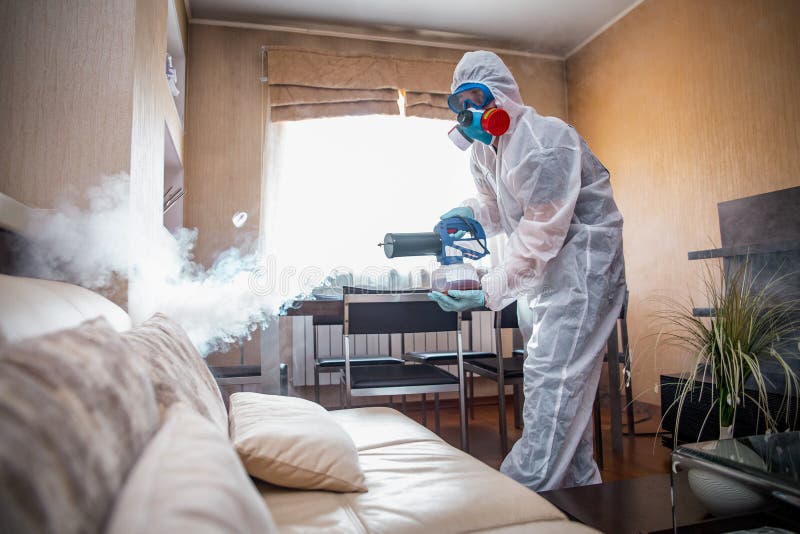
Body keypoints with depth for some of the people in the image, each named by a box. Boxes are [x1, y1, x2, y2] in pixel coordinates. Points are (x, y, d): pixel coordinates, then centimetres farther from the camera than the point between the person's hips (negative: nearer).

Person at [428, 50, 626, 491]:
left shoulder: (543, 140, -21)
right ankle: (578, 486, 30)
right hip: (541, 269, 10)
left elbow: (542, 232, -26)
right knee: (563, 380, 15)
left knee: (551, 377, -14)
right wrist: (469, 211, -4)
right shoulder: (484, 150, 9)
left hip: (583, 261, -9)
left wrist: (489, 292, -30)